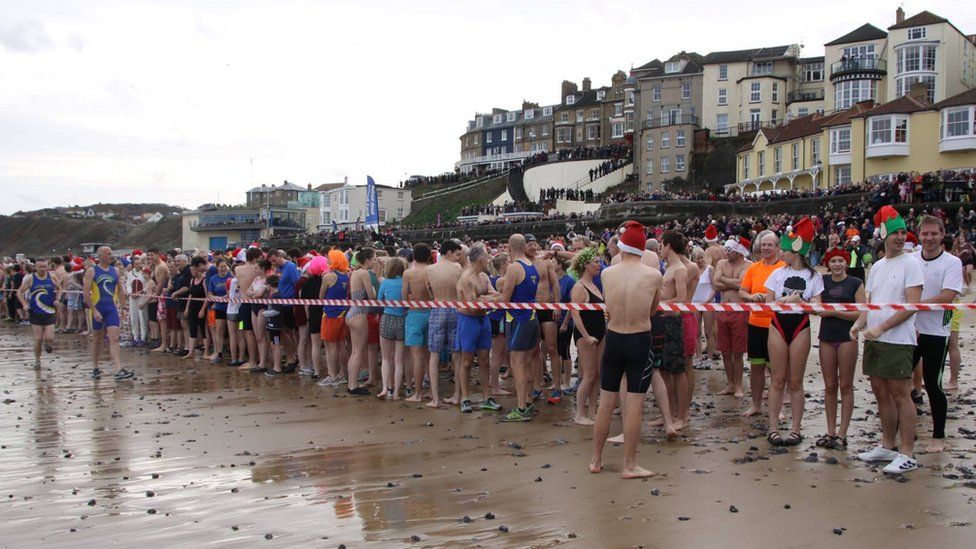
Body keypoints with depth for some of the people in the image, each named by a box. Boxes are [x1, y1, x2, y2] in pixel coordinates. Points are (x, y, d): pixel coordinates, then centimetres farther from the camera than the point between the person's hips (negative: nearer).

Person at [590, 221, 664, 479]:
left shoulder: (606, 274, -5)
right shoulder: (654, 275, -9)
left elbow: (609, 309, 6)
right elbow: (653, 310, 5)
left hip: (613, 340, 2)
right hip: (640, 342, -2)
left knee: (606, 403, 12)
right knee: (634, 405, 5)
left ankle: (596, 460, 22)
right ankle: (630, 465, 11)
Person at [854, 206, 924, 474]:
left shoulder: (910, 263, -8)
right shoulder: (877, 266, 14)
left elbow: (912, 305, -15)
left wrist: (881, 328, -19)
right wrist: (859, 324, -1)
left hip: (898, 340, -7)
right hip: (874, 340, 7)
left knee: (900, 394, -6)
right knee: (881, 393, 12)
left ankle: (907, 454, -1)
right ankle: (888, 446, 23)